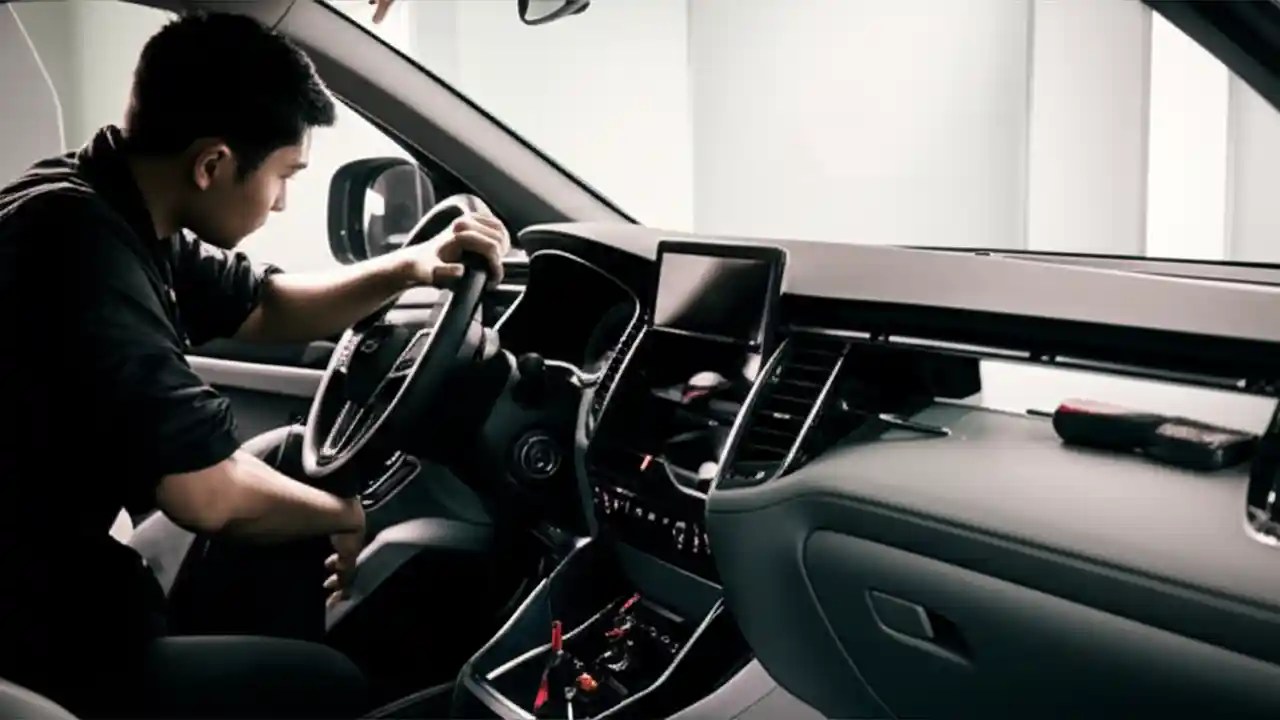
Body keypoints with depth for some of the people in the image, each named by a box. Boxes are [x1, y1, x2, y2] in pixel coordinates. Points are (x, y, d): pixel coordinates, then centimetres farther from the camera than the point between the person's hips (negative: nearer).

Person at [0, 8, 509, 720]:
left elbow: (269, 307, 16)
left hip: (58, 581, 9)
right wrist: (341, 515, -11)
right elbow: (206, 493, -31)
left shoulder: (116, 217, 1)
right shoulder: (78, 240, -28)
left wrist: (411, 267, 2)